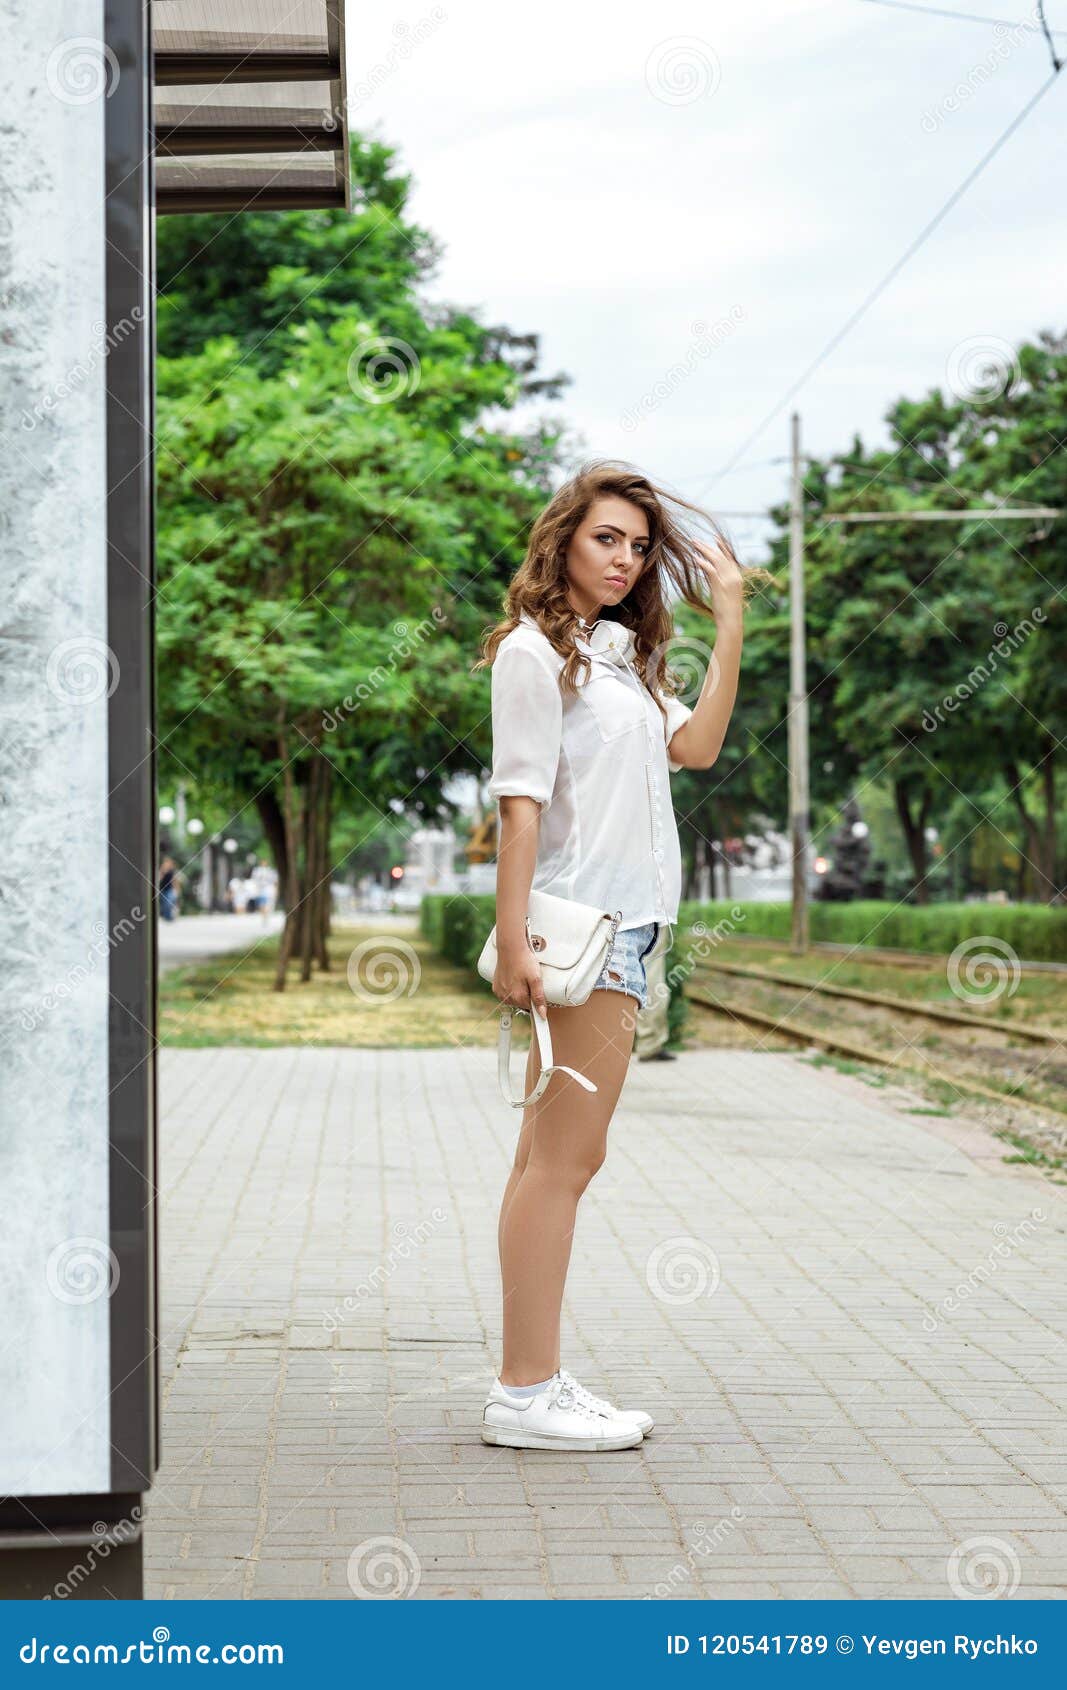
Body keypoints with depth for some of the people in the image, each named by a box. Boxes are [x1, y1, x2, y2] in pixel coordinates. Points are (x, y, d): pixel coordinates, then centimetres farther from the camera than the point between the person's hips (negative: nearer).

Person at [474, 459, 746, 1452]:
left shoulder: (618, 656, 21)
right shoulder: (536, 651, -5)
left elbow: (698, 747, 8)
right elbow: (520, 803, -12)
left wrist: (731, 622, 8)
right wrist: (512, 940, -19)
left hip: (621, 924, 9)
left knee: (551, 1162, 9)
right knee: (564, 1159, -10)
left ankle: (529, 1386, 13)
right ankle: (528, 1391, -7)